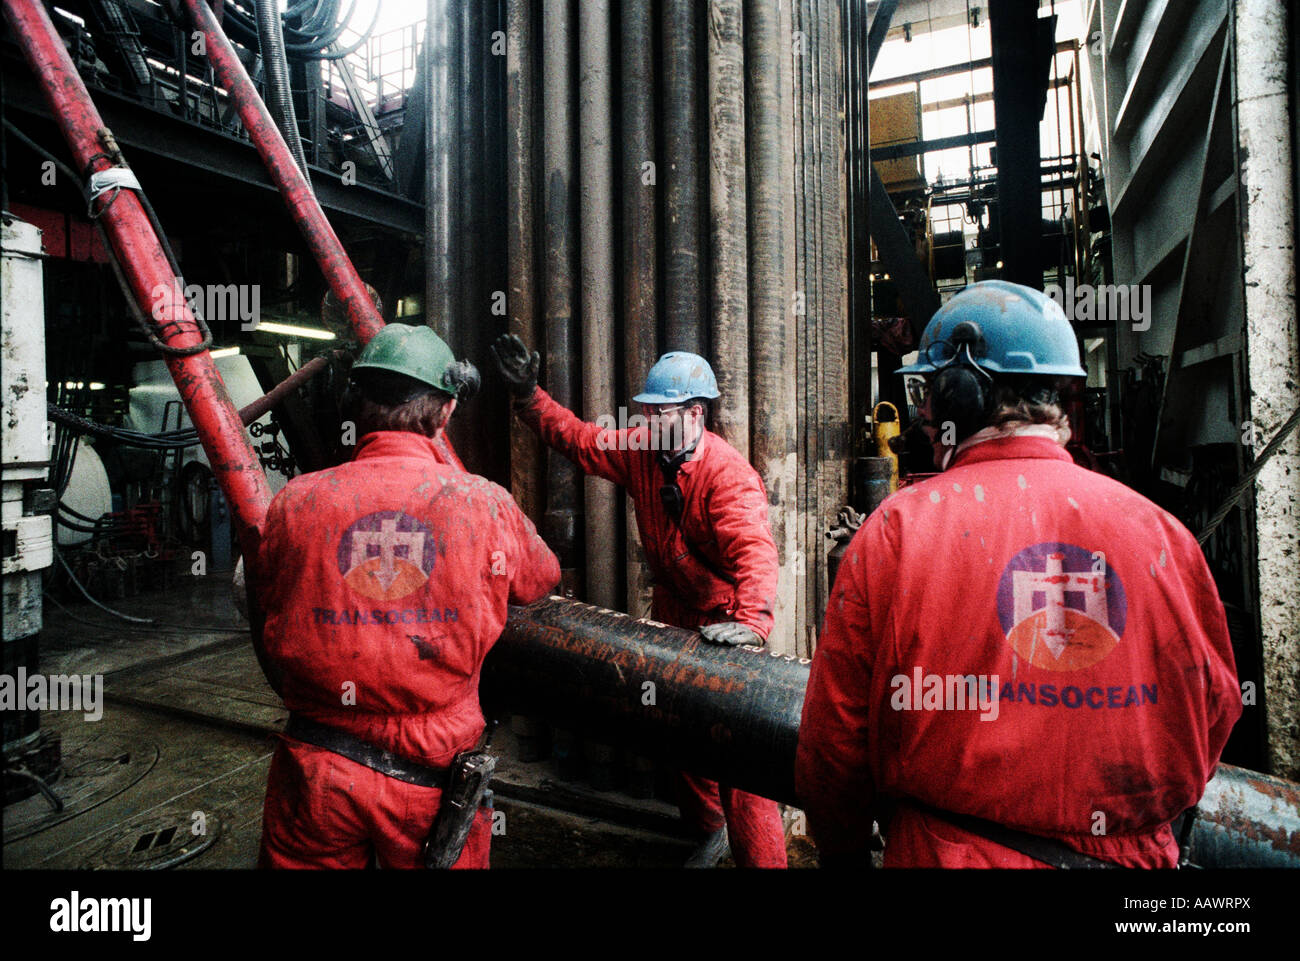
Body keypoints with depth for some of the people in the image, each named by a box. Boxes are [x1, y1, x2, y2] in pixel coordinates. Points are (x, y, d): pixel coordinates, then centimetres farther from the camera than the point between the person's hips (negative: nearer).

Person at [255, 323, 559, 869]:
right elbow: (542, 580, 8)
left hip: (314, 776, 1)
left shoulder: (294, 502, -7)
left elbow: (272, 630, 6)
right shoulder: (486, 505, -12)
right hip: (433, 781, -1)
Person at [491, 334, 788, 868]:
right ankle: (708, 830, 49)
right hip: (670, 618, 8)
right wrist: (528, 394, -4)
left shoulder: (729, 475, -26)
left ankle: (760, 858, 13)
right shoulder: (640, 450, -4)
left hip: (722, 624, -7)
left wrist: (752, 622, -53)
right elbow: (577, 439, 5)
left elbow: (754, 550, -38)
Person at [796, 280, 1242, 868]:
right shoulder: (1161, 531, -8)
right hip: (1135, 854, 4)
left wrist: (840, 850, 8)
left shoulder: (896, 530, -17)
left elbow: (835, 736, -11)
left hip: (948, 850, -3)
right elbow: (1215, 707, 6)